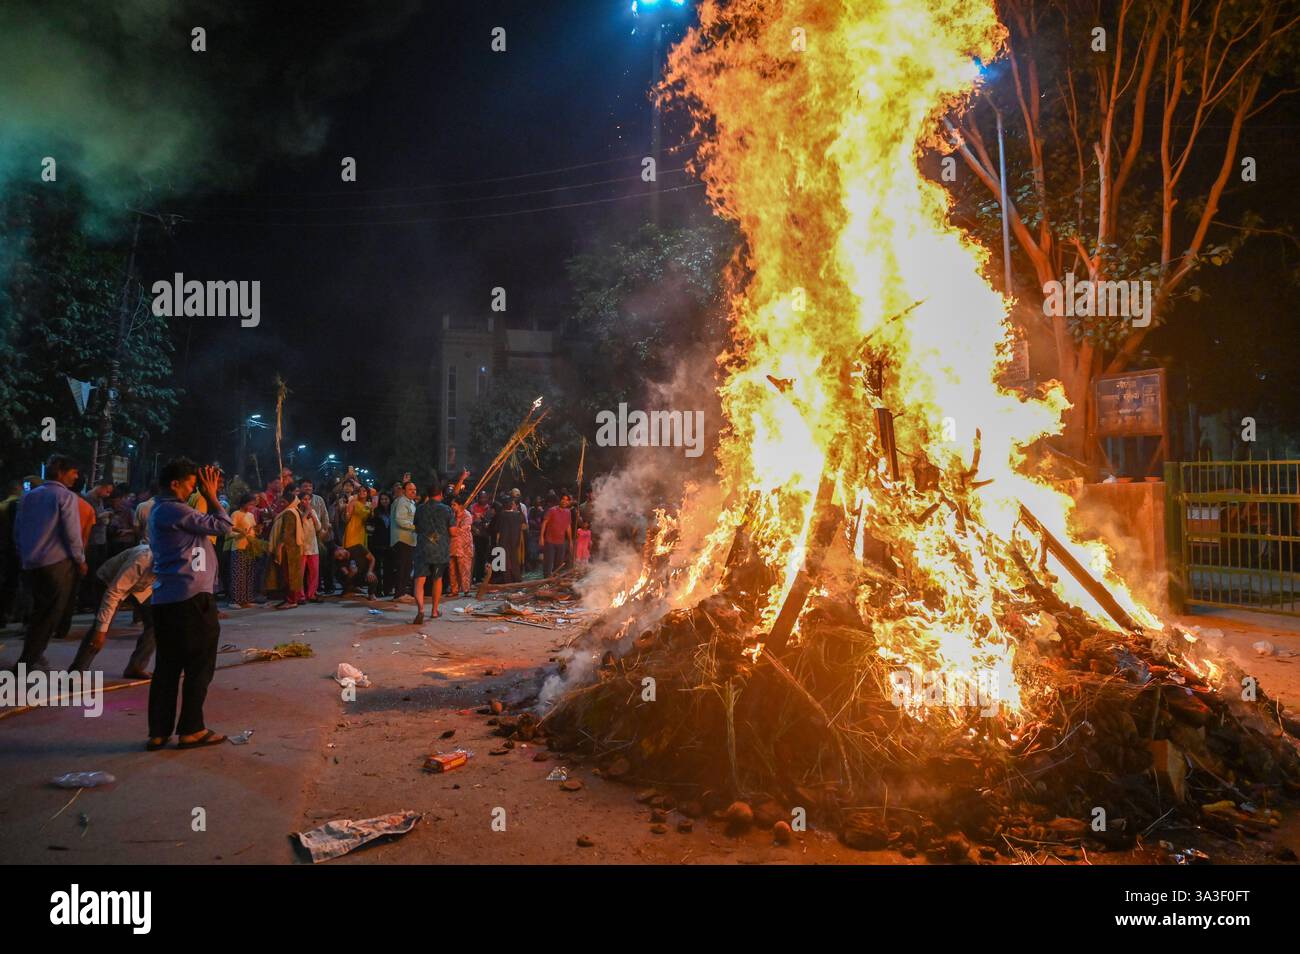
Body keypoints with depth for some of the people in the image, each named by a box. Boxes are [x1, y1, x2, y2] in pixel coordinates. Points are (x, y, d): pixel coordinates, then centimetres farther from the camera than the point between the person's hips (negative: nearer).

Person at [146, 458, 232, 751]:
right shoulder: (175, 511, -14)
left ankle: (158, 732, 14)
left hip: (166, 599, 9)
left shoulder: (161, 510, 17)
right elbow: (223, 525, -15)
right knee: (199, 666, 2)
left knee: (167, 667, 11)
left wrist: (208, 496, 11)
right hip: (191, 597, -9)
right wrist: (211, 496, -3)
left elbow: (204, 523, 17)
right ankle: (190, 730, 7)